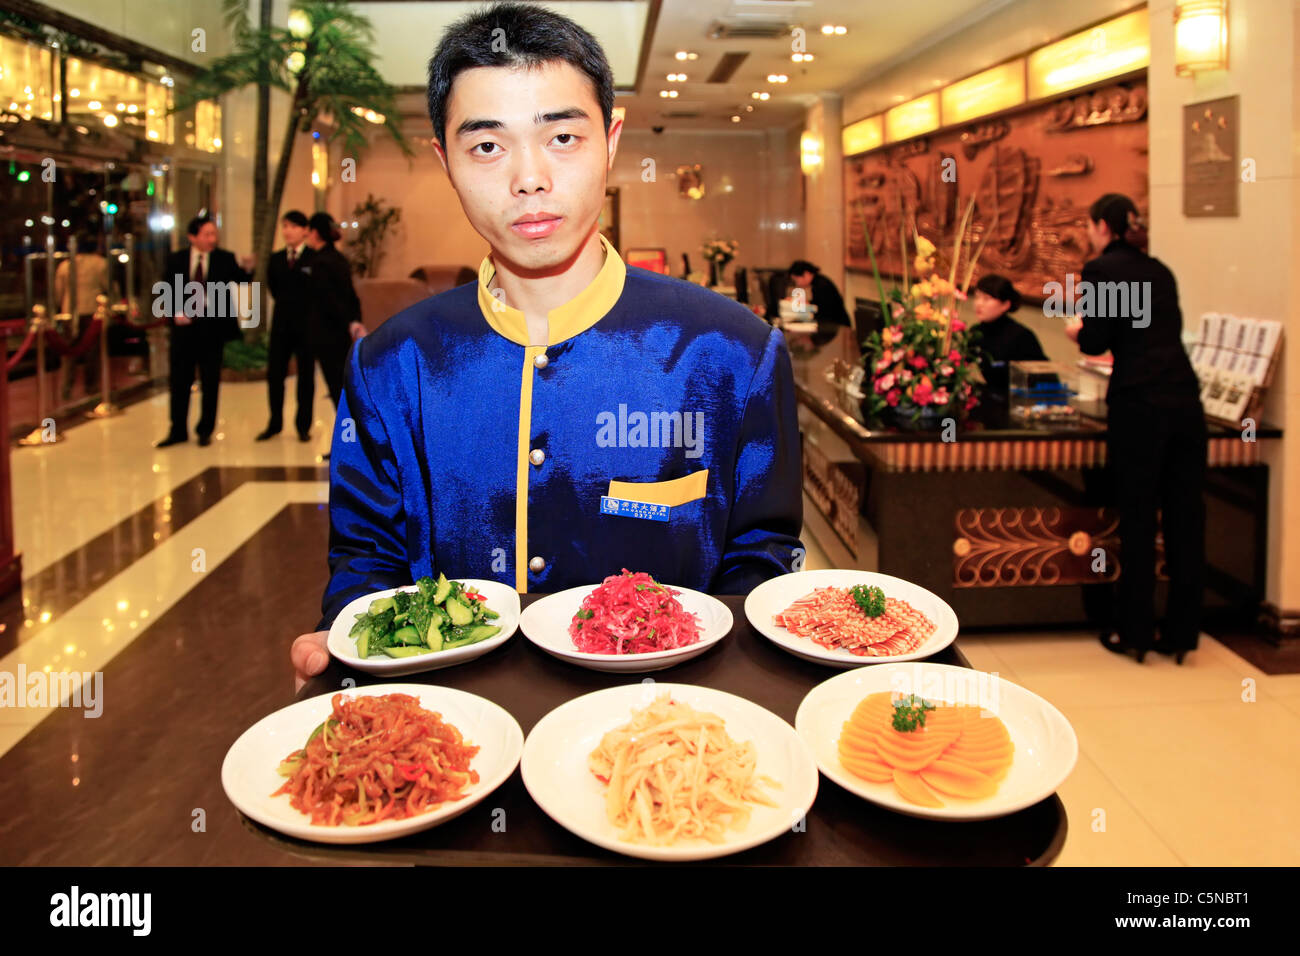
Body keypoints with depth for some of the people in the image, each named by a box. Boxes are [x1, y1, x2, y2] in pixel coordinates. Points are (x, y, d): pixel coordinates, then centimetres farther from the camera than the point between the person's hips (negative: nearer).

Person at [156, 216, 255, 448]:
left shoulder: (225, 258, 1)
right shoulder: (176, 260, 4)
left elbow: (241, 279, -11)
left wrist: (247, 268, -32)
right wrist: (176, 312, -10)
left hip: (213, 326, -1)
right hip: (184, 324, 1)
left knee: (210, 382, 5)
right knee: (180, 381, 7)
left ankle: (205, 431, 18)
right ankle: (178, 431, 19)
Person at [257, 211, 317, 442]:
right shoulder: (276, 260, 8)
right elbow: (273, 287, 17)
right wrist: (286, 304, 8)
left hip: (306, 325, -4)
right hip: (282, 324, 4)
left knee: (306, 376, 4)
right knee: (274, 375, 4)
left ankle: (303, 426, 13)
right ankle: (275, 424, 16)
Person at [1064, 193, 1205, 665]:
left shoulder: (1102, 270, 0)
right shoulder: (1159, 271, 18)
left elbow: (1096, 341, -6)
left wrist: (1079, 331, 16)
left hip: (1139, 405, -5)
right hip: (1185, 400, 6)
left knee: (1137, 520, 3)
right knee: (1184, 519, 8)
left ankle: (1134, 632, 12)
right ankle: (1181, 633, 17)